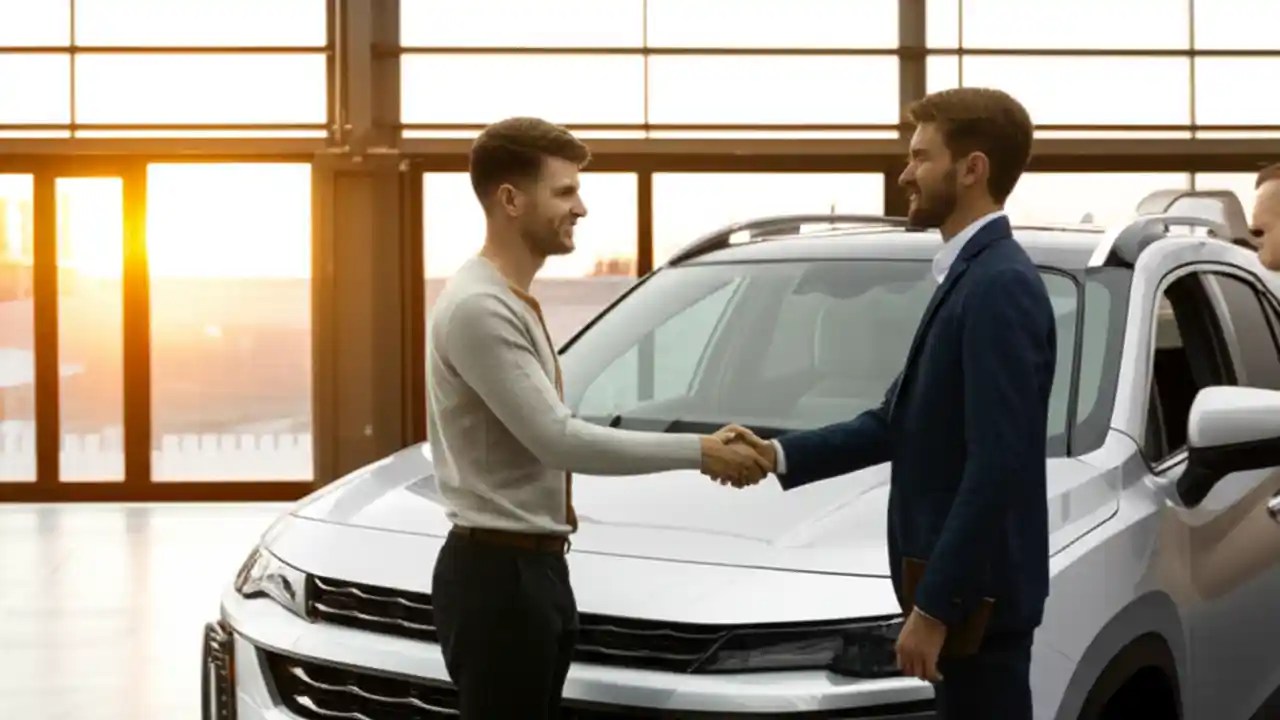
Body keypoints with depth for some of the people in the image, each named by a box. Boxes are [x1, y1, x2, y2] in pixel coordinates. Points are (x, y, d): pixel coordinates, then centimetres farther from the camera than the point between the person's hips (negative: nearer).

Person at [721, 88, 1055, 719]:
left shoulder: (1001, 286, -18)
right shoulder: (971, 277, 14)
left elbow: (997, 465, -23)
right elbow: (899, 422, 18)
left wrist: (933, 605, -23)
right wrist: (781, 455, 7)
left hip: (975, 588, -10)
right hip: (961, 583, 10)